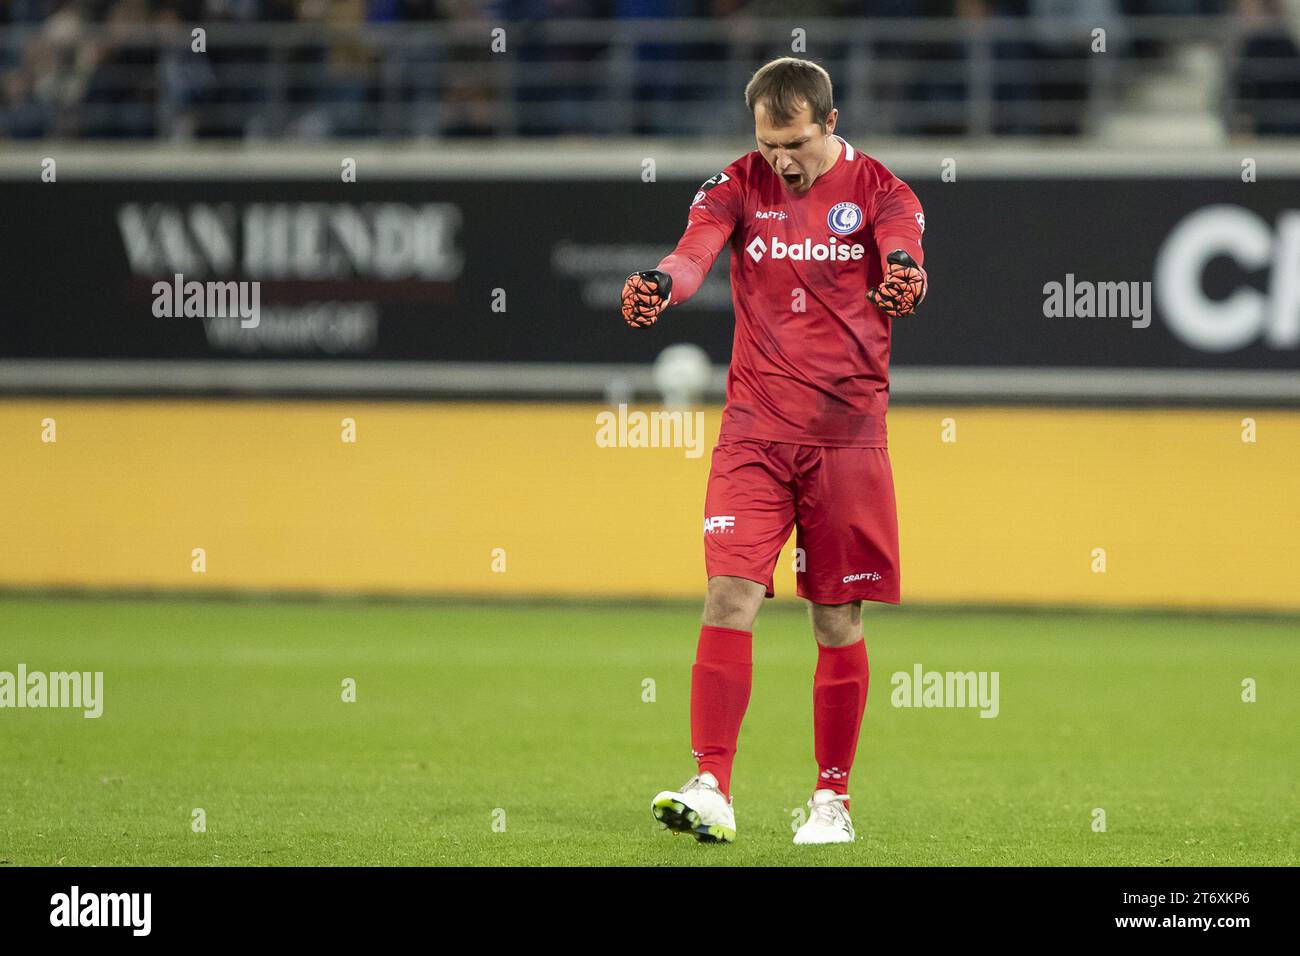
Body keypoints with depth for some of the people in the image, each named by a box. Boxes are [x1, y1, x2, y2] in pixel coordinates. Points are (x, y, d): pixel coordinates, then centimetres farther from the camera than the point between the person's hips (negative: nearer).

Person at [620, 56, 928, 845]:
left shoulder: (878, 190, -1)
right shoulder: (740, 186, 2)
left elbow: (903, 250, -20)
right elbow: (696, 248, -16)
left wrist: (904, 281, -46)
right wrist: (659, 287, -40)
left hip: (847, 432, 0)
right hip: (755, 430, 0)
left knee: (838, 621, 4)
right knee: (731, 596, -12)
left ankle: (833, 799, 15)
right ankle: (712, 791, -15)